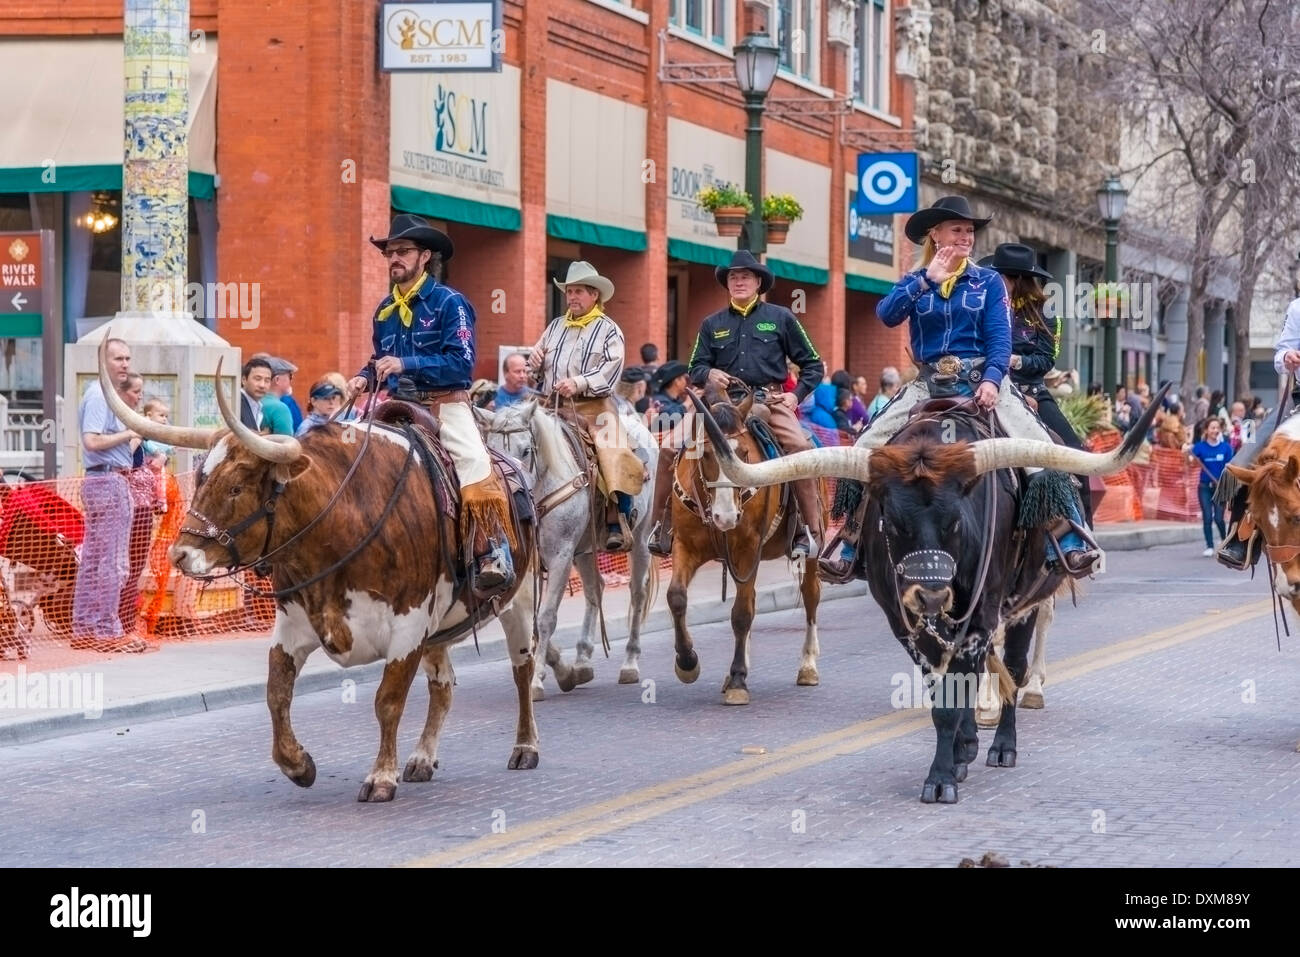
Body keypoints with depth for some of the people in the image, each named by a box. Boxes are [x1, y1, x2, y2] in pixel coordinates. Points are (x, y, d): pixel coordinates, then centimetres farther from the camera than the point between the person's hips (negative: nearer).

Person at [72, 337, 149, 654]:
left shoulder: (108, 395, 17)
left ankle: (84, 629, 15)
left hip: (109, 481, 10)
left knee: (93, 558, 11)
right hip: (108, 482, -10)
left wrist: (131, 438, 5)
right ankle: (107, 632, -4)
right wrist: (129, 434, -14)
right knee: (112, 561, -7)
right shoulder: (99, 395, -13)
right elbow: (92, 441, -23)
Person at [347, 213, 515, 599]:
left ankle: (493, 557, -22)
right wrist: (365, 378, 0)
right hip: (399, 408, 6)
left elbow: (461, 362, -16)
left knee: (476, 471, -29)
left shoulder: (449, 302, -6)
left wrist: (405, 364, -22)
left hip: (445, 405, -6)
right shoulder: (385, 310, 12)